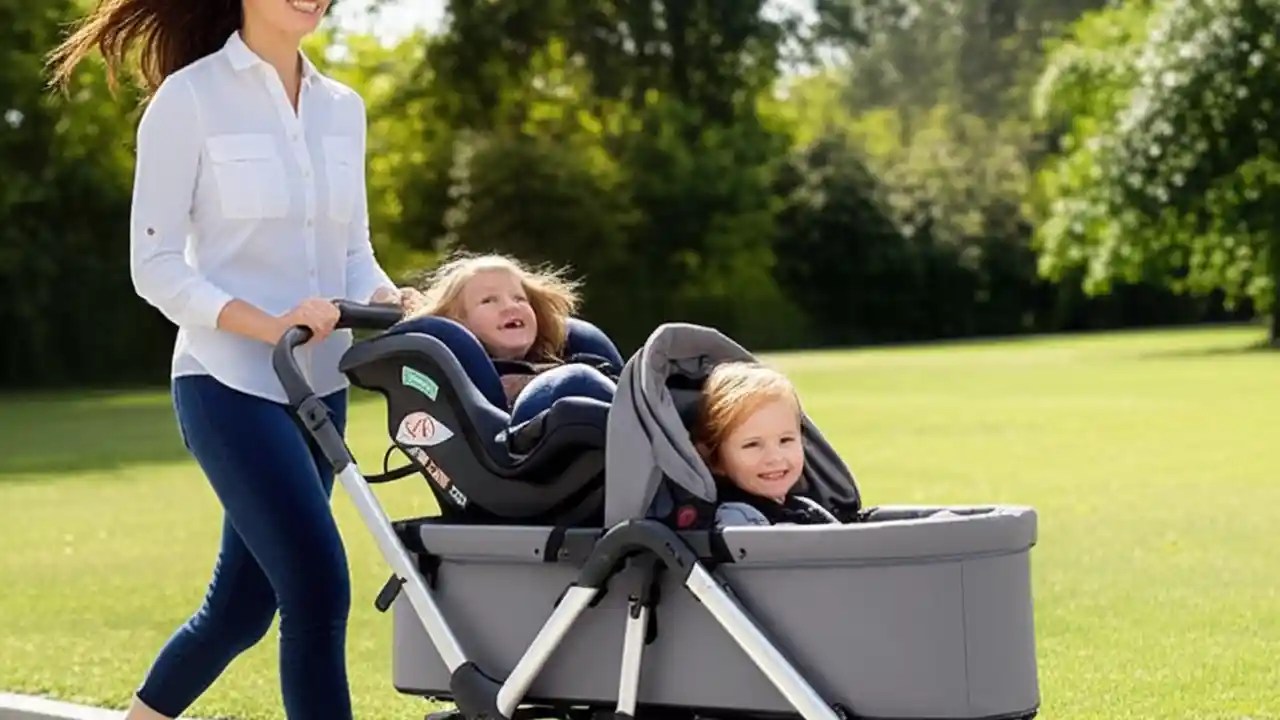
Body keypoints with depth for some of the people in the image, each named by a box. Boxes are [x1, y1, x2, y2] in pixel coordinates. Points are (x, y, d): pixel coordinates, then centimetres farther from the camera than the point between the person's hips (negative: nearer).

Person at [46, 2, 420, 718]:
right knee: (319, 587, -16)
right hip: (230, 384, -6)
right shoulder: (189, 96, -7)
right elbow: (155, 264, -9)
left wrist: (385, 299, -8)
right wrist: (266, 326, -22)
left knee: (243, 605, 13)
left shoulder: (343, 108, 11)